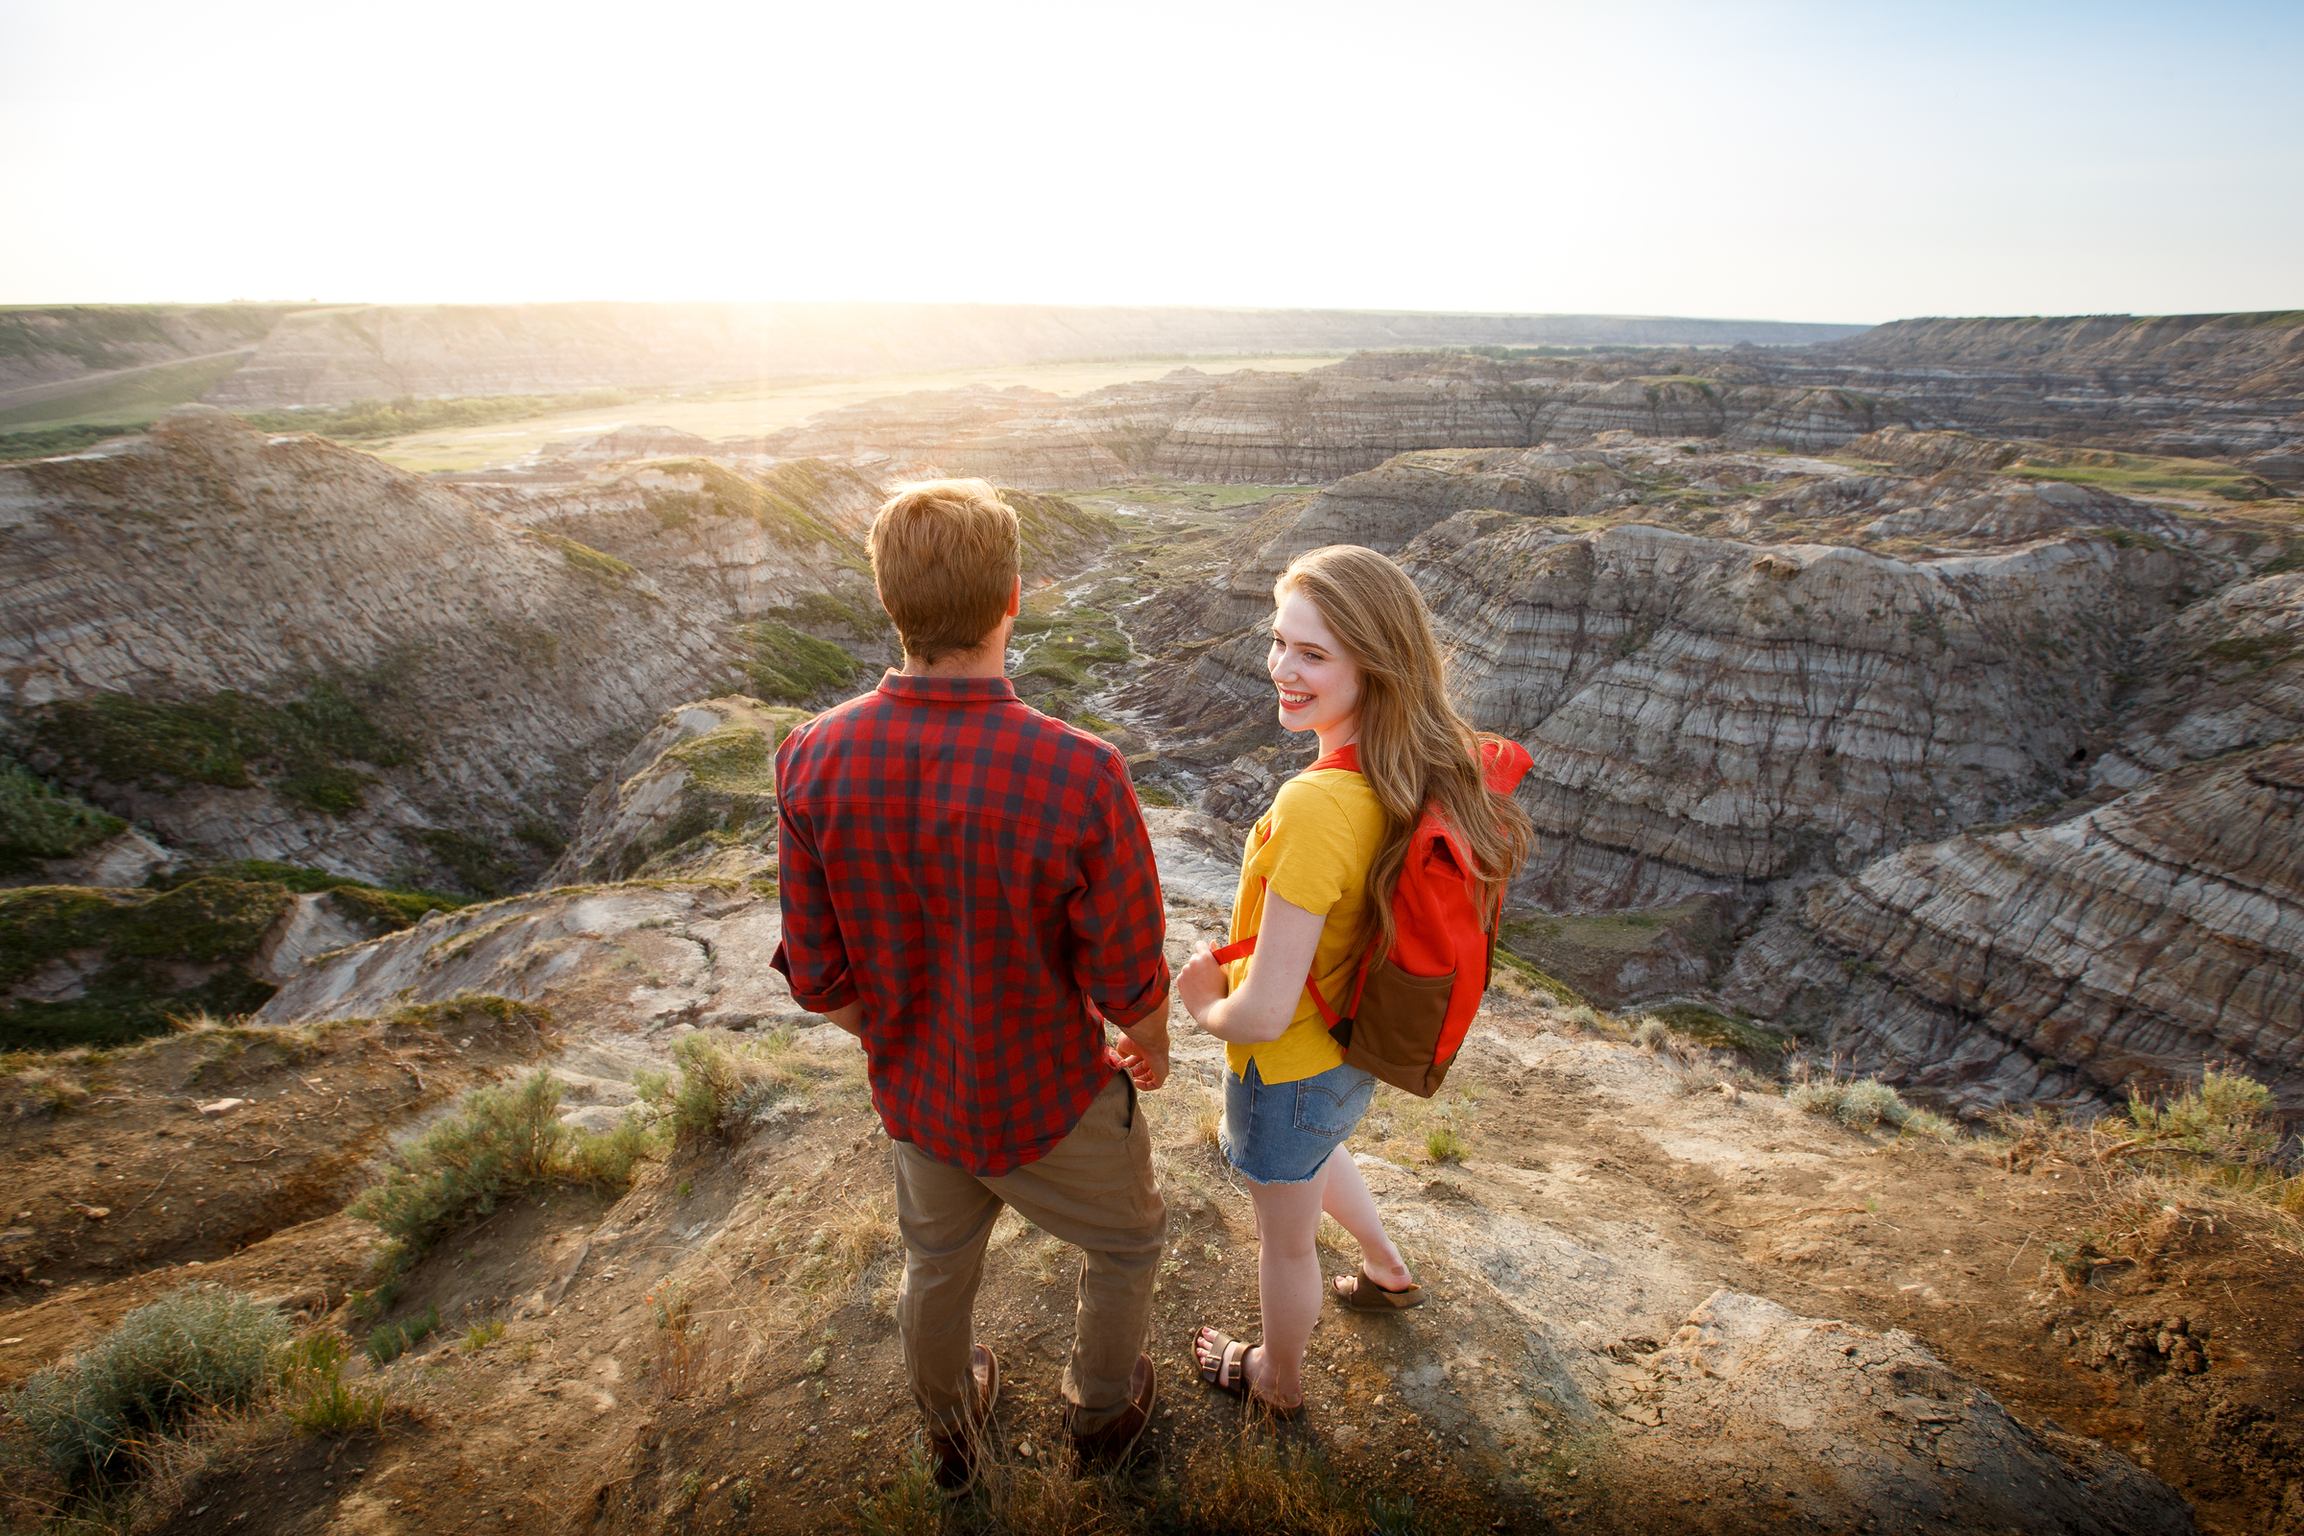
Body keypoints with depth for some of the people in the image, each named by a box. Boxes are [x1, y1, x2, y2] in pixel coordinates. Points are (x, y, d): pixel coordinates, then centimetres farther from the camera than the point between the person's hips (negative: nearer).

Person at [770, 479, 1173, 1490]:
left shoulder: (813, 762, -21)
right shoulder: (1080, 776, -33)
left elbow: (818, 977, -10)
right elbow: (1130, 984, -21)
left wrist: (899, 1049, 11)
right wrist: (1153, 1048, 3)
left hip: (918, 1097, 4)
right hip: (1052, 1105, -4)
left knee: (937, 1265, 32)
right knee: (1125, 1241, 29)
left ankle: (952, 1431, 60)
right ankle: (1101, 1412, 54)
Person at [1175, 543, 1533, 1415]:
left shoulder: (1317, 806, -39)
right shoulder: (1425, 767, -14)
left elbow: (1263, 1015, -34)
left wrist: (1203, 1002, -11)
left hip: (1291, 1069, -7)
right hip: (1360, 1047, 7)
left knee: (1287, 1239, 23)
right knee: (1314, 1154, 39)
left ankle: (1278, 1381, 53)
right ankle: (1389, 1272, 64)